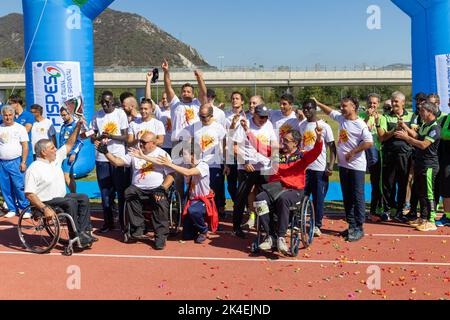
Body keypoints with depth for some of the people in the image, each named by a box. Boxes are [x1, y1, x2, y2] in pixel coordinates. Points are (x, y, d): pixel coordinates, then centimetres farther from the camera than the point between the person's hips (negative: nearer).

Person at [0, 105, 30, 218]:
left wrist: (23, 162, -9)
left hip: (16, 162, -4)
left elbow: (25, 146, -1)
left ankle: (25, 209, -1)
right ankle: (12, 209, 16)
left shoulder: (20, 128, 3)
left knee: (19, 186, -8)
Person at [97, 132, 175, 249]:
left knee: (161, 201, -33)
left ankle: (161, 236, -22)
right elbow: (117, 162, 7)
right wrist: (105, 152, -7)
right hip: (138, 189, 3)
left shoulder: (163, 154, 4)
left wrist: (162, 189, -17)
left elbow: (170, 175, -3)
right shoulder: (134, 153, 14)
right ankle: (138, 229, -20)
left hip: (156, 189, -3)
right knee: (129, 192, -29)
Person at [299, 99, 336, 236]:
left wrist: (331, 165, -15)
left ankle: (317, 225, 15)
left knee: (318, 198, 3)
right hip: (303, 167, 4)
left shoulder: (324, 126, -4)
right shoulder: (301, 126, 9)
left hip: (320, 168, -3)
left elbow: (332, 147, -5)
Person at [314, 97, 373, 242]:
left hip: (356, 166, -8)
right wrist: (317, 103, 20)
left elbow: (369, 142, -22)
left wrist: (352, 153, -16)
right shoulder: (341, 118, 8)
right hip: (343, 165, 8)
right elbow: (329, 111, 25)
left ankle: (359, 228, 5)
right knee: (347, 197, 12)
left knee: (358, 197, -2)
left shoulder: (360, 125, -14)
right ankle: (351, 225, 22)